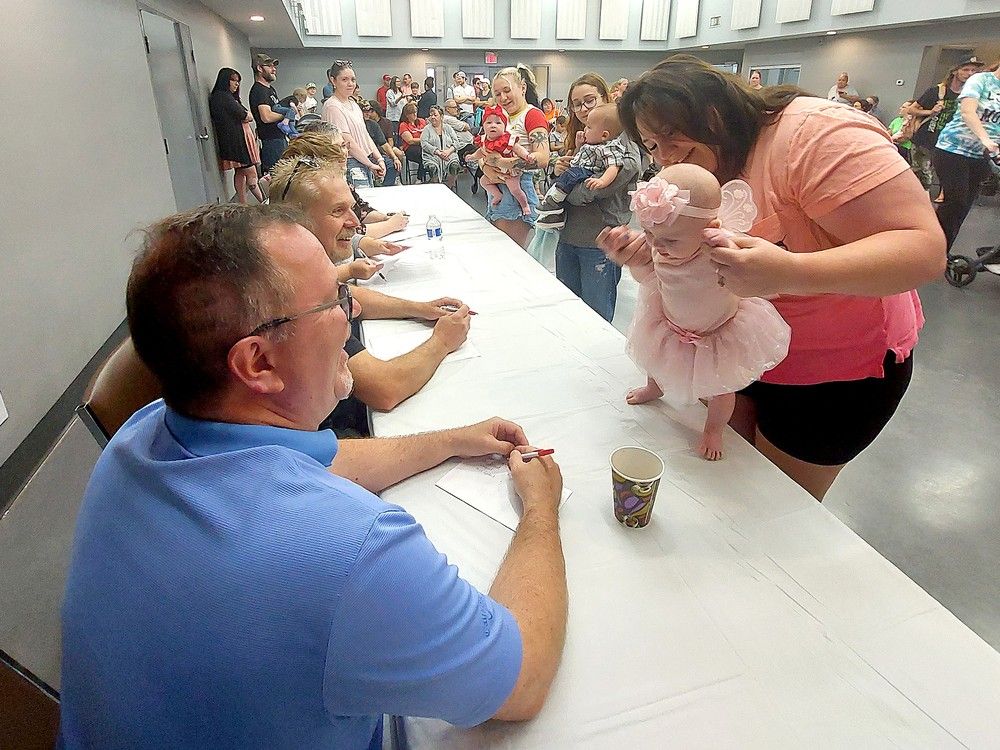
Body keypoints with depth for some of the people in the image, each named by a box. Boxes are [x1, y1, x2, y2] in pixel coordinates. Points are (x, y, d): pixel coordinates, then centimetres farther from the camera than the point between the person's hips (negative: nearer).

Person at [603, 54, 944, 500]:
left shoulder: (816, 133, -25)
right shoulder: (700, 173, -2)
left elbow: (924, 249, -31)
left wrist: (787, 272, -45)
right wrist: (645, 255, -18)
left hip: (837, 372, -6)